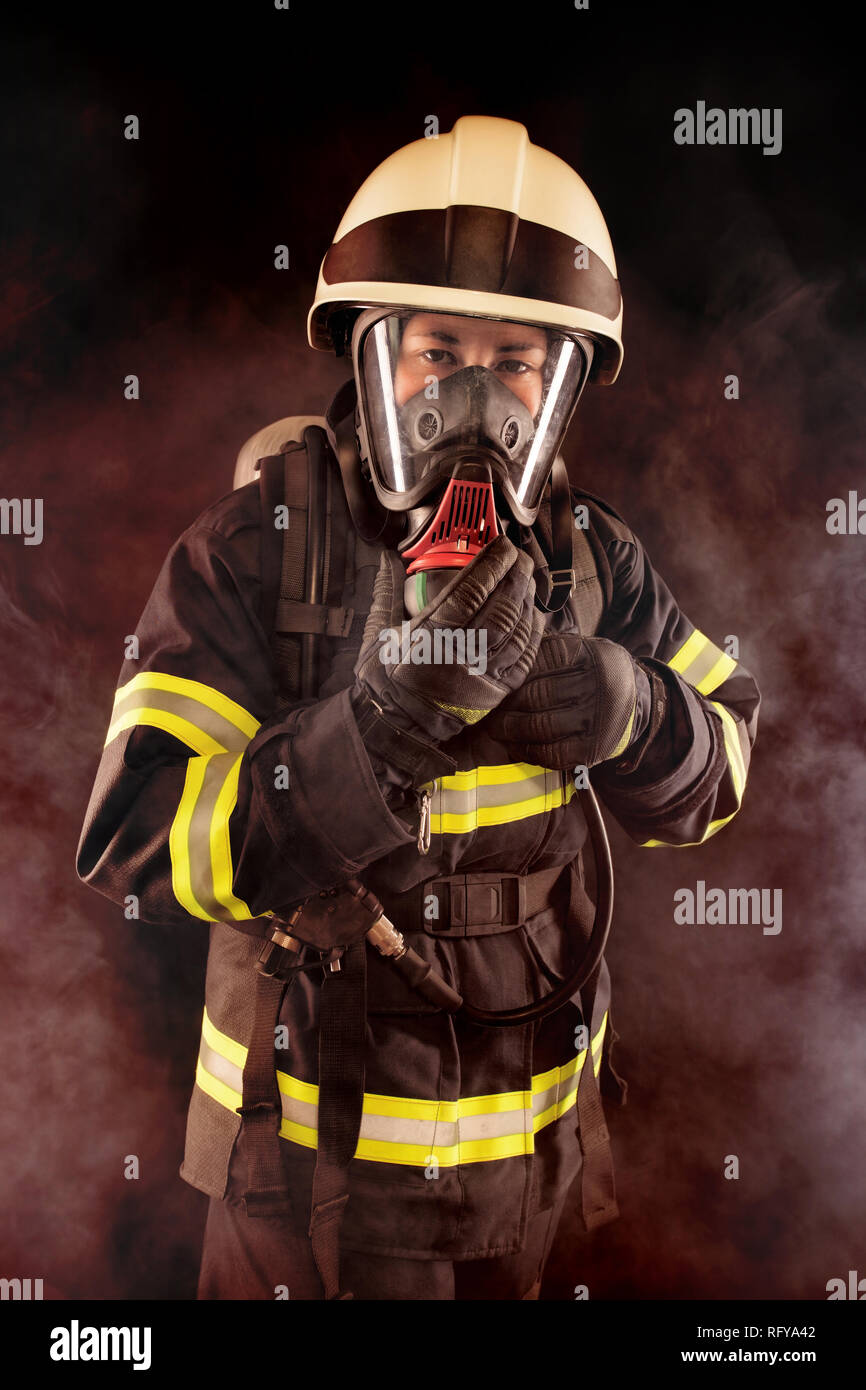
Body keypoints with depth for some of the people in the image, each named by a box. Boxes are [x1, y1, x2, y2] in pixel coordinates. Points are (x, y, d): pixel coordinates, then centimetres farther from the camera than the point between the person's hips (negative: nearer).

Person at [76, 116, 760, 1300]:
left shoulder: (590, 553, -6)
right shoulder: (254, 551, -19)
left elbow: (721, 766, -2)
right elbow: (137, 848, -26)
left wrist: (627, 714, -25)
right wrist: (380, 715, -39)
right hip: (318, 1144, -3)